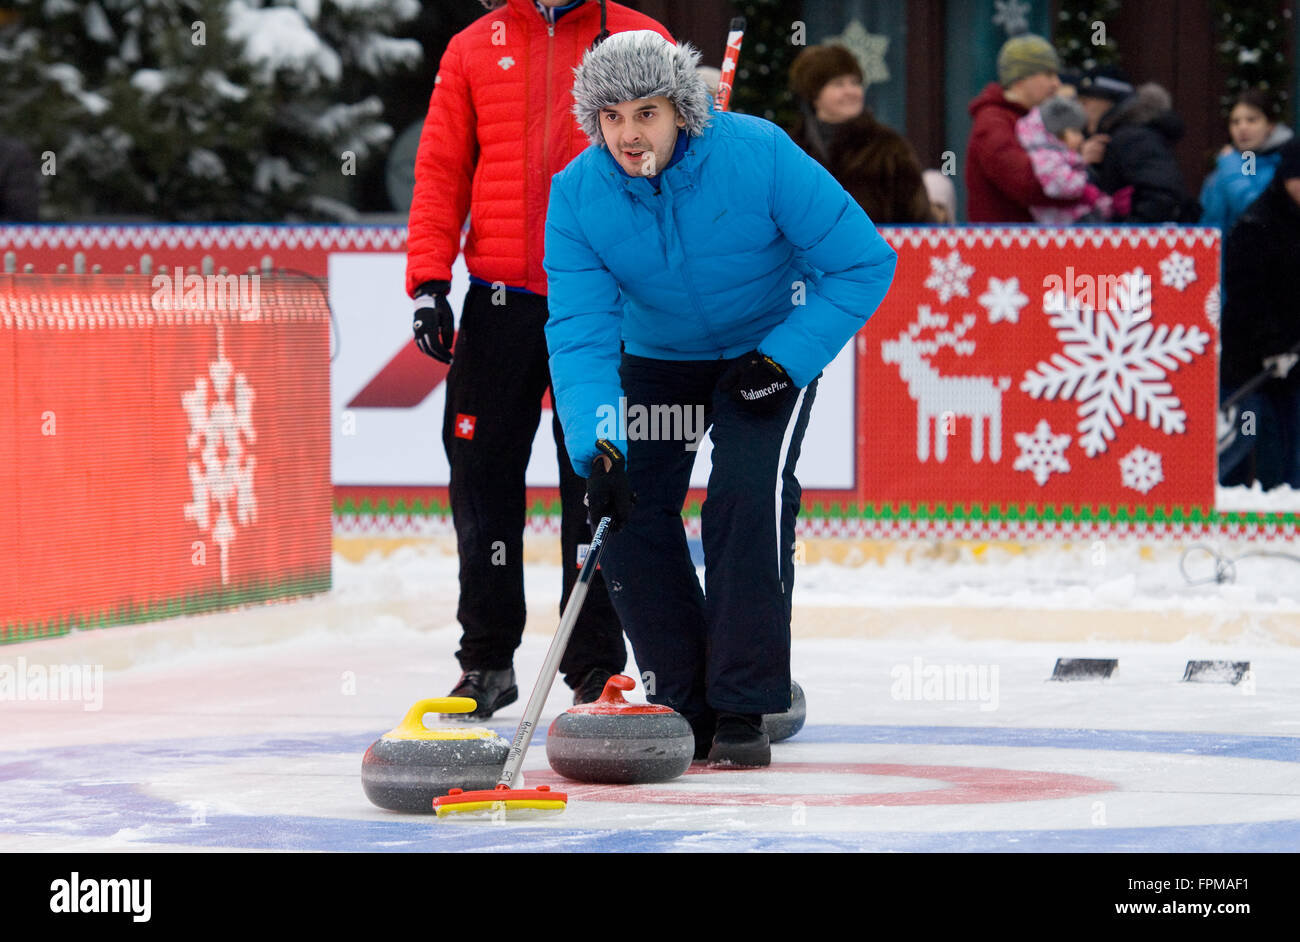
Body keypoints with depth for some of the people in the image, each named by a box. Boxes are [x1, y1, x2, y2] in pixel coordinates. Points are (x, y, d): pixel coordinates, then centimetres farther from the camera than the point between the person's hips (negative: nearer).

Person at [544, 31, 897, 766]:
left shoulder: (760, 155, -29)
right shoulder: (577, 194, -22)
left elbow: (864, 264, -22)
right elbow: (579, 336, -27)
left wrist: (784, 360, -26)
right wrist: (599, 448, -41)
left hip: (770, 348, -3)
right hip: (657, 356, 3)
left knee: (750, 491, -24)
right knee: (629, 506, -10)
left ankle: (744, 710, -14)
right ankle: (687, 707, 7)